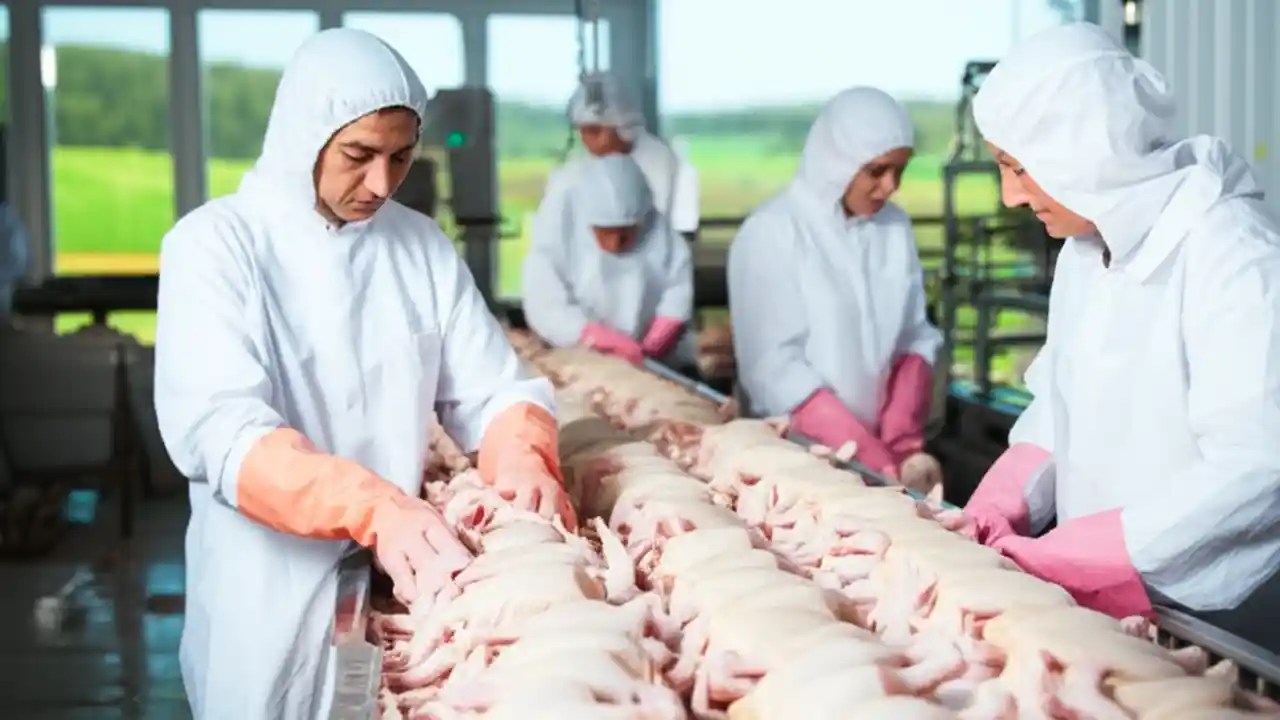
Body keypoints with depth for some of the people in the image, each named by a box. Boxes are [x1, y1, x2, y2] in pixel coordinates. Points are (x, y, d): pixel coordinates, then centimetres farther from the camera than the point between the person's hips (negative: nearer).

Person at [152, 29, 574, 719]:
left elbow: (492, 391, 3)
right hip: (270, 596, -4)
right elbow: (217, 429, -22)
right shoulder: (216, 245, -10)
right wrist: (372, 506, -37)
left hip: (402, 583, 4)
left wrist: (523, 460, -21)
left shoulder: (421, 244, 4)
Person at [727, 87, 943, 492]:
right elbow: (776, 368, -13)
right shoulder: (773, 232, -9)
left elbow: (915, 338, 8)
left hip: (881, 445, 4)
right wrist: (881, 460, -18)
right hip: (798, 452, -4)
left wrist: (904, 444, -7)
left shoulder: (895, 227, 5)